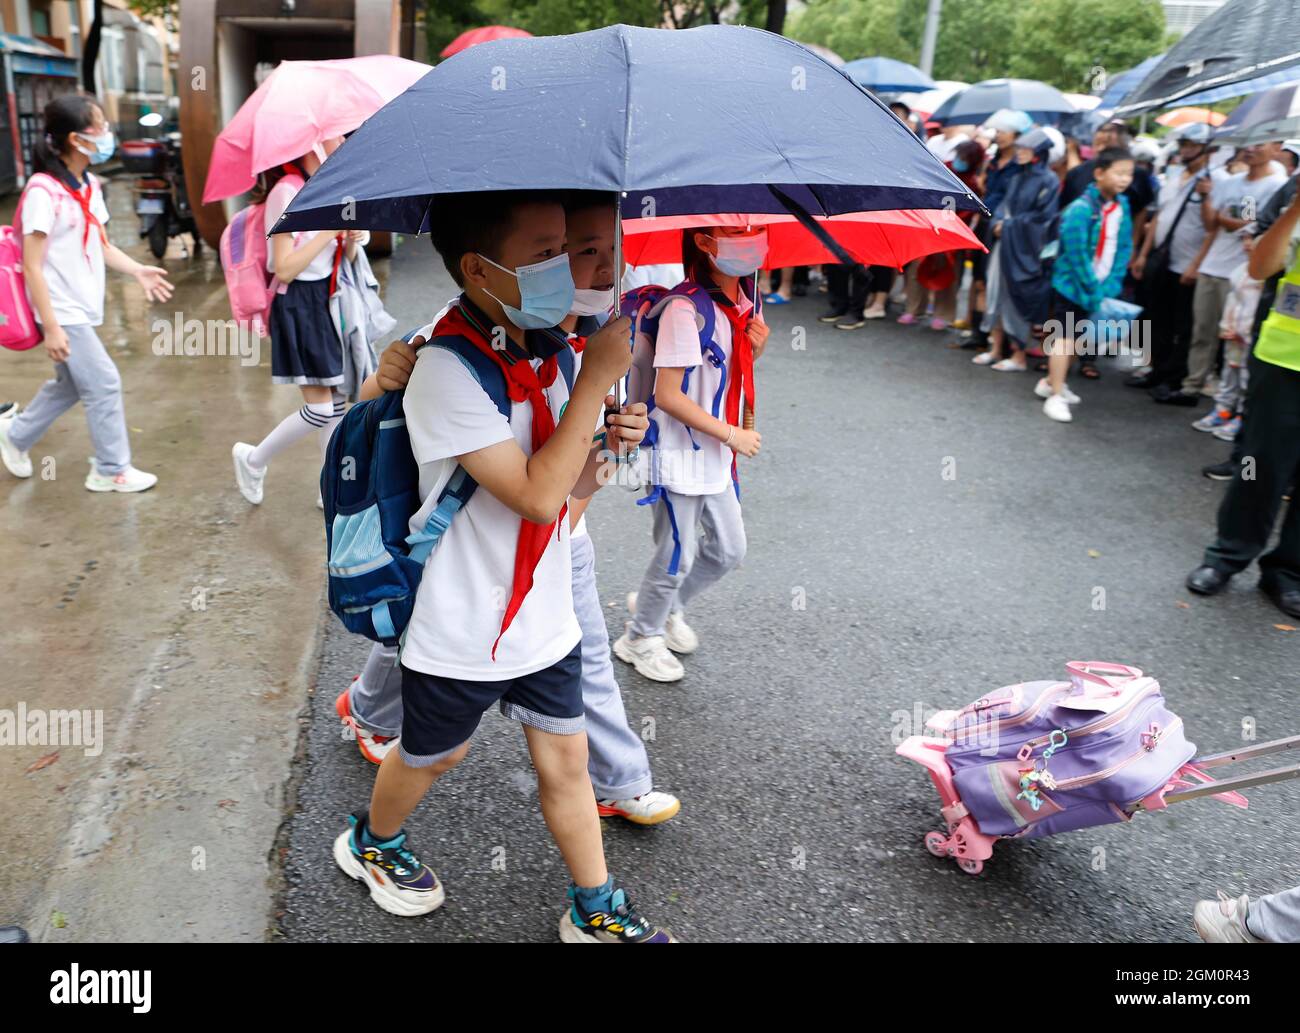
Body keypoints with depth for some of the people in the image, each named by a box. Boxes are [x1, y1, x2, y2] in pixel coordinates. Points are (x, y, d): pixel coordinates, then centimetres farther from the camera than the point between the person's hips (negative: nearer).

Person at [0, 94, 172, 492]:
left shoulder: (90, 186, 5)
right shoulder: (44, 191, -20)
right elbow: (32, 267, -19)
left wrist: (138, 270, -2)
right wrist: (50, 327, -21)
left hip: (83, 308, 9)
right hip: (62, 311, -8)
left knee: (70, 384, 19)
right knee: (104, 384, -3)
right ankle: (112, 470, 11)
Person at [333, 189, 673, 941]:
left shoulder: (547, 348, -2)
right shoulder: (447, 372, -24)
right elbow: (536, 496, -30)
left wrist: (586, 473, -13)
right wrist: (596, 381, -27)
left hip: (545, 618, 6)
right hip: (463, 632, -5)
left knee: (565, 762, 15)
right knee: (432, 758, 19)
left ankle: (596, 909, 34)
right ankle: (371, 845, 50)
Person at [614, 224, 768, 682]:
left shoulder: (743, 304, 4)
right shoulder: (686, 310, -22)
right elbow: (667, 395, -24)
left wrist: (754, 348, -6)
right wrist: (732, 434, -20)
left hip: (716, 458, 8)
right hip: (681, 459, -8)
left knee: (728, 548, 18)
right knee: (676, 557, 6)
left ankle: (666, 606, 42)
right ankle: (641, 638, 31)